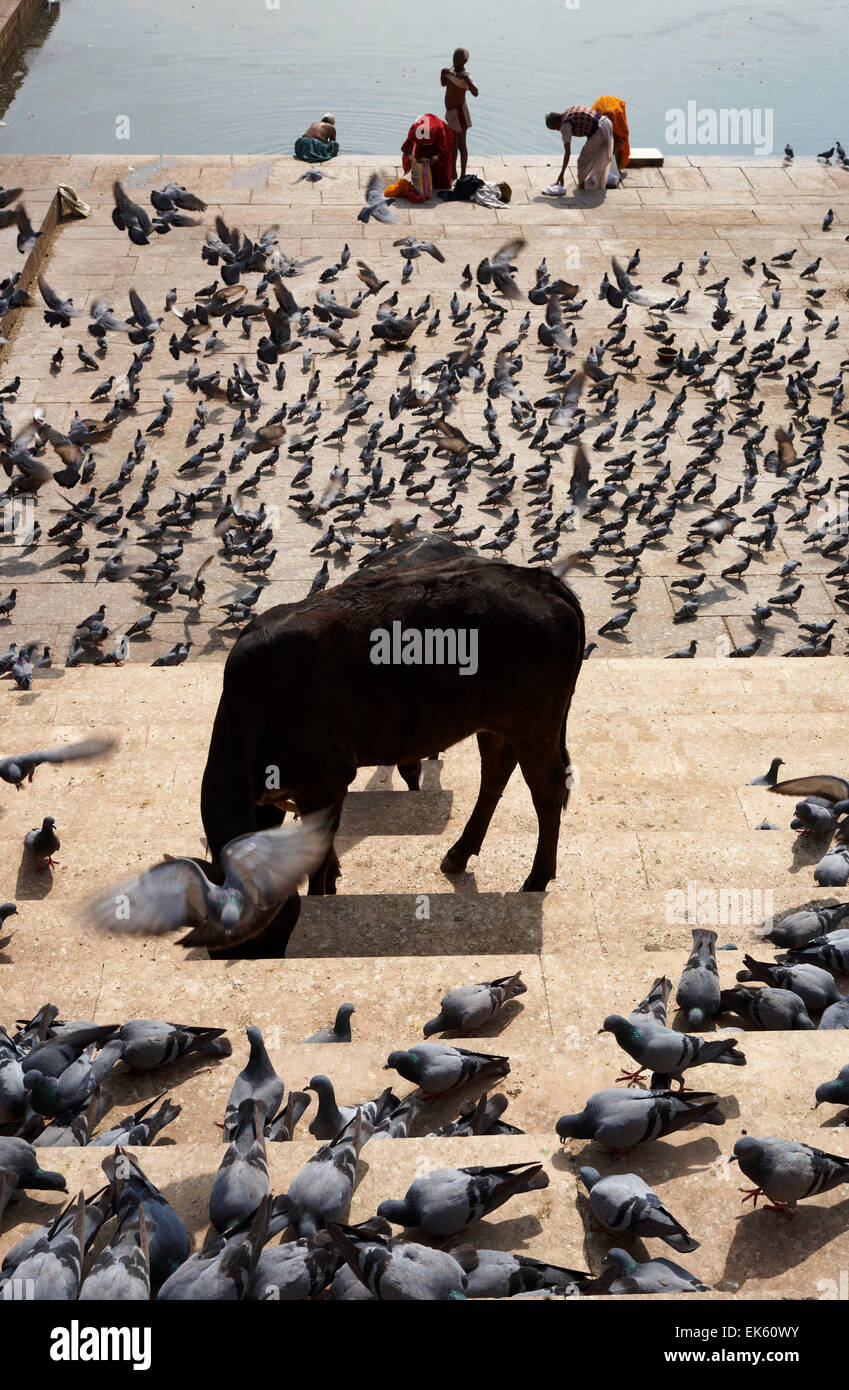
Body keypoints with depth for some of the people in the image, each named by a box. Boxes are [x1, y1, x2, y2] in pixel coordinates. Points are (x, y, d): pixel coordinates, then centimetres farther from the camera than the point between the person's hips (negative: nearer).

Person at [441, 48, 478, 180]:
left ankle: (463, 176, 8)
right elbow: (444, 84, 15)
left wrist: (466, 80, -48)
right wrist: (443, 74, -4)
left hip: (459, 111, -9)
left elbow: (475, 93, -36)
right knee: (452, 143, 20)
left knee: (461, 144, -1)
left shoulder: (465, 76, -23)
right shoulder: (452, 69, 2)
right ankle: (453, 172, 33)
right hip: (450, 111, 9)